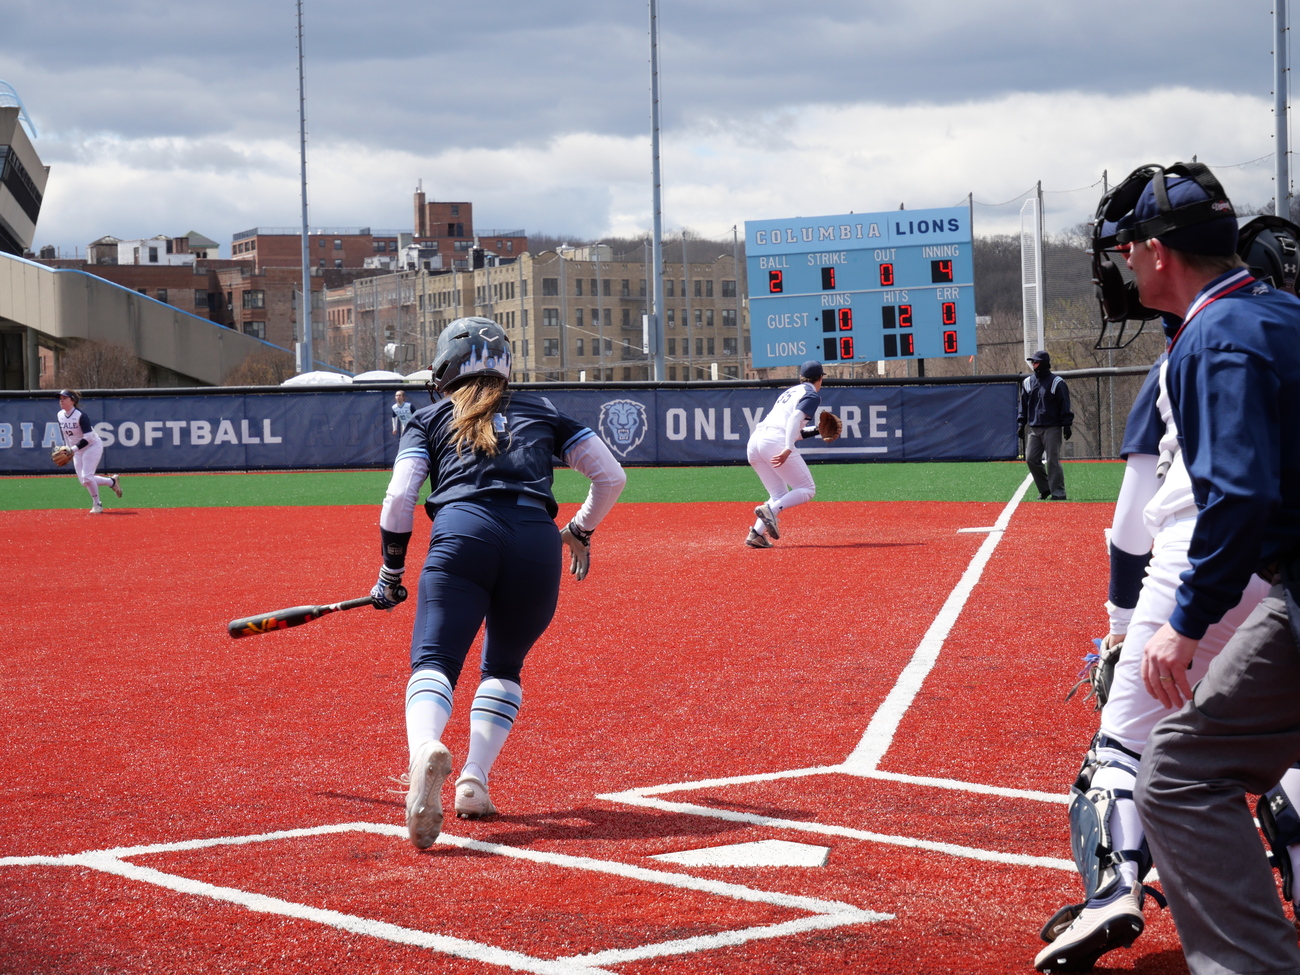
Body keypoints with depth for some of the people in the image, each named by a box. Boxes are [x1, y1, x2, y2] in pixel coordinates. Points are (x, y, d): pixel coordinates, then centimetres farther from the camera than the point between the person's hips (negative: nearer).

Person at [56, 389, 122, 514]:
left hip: (93, 446, -8)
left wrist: (73, 449, -31)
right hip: (77, 451, 8)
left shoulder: (80, 416, -22)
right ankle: (112, 481, 21)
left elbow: (88, 437, -26)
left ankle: (97, 505, -2)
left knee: (86, 478, -19)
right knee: (84, 482, 2)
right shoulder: (60, 416, 0)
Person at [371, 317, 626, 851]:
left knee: (434, 660, -10)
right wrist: (579, 532, 40)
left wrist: (390, 576, 22)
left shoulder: (430, 418, 23)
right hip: (536, 541, 2)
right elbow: (611, 477, 24)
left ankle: (425, 747, -43)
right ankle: (475, 780, 1)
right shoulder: (540, 411, 29)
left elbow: (398, 500, 11)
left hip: (462, 532, -2)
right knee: (503, 666, 21)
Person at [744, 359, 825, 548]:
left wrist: (815, 430, 38)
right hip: (775, 442, -8)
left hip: (754, 441, 8)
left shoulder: (790, 392, 28)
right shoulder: (812, 395, 5)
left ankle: (756, 534, -4)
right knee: (807, 490, 0)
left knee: (780, 495, 14)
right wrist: (788, 449, -23)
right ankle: (770, 509, -23)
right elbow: (795, 417, -13)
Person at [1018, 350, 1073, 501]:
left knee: (1053, 461, -7)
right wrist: (1021, 423, 10)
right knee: (1031, 458, -1)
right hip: (1034, 429, 5)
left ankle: (1058, 493, -2)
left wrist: (1067, 425, -8)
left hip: (1052, 428, -5)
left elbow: (1065, 406, -2)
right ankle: (1045, 489, 13)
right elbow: (1024, 405, 17)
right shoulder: (1028, 382, 12)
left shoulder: (1057, 382, -2)